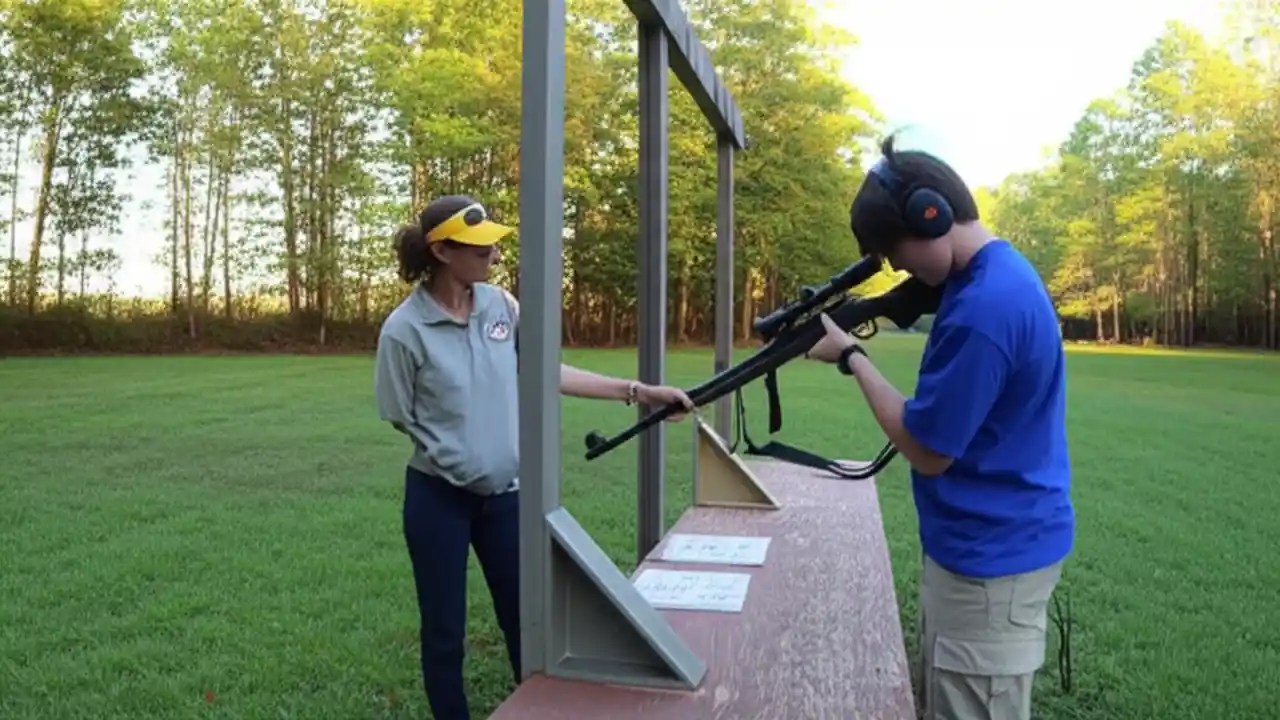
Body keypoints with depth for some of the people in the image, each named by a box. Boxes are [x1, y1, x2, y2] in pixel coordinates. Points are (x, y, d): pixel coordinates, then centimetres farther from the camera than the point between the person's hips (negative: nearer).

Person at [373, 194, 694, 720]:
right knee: (444, 631, 11)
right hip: (439, 497, -4)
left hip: (505, 493, 4)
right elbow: (401, 418, -7)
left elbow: (549, 373, 1)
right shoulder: (404, 329, -16)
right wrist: (460, 462, -7)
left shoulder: (501, 304, -3)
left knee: (526, 619, 16)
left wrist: (637, 391, -3)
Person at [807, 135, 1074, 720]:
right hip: (981, 544, 10)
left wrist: (851, 357, -12)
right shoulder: (996, 272, 6)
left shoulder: (984, 306, -28)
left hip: (990, 558, -10)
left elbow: (927, 450, -21)